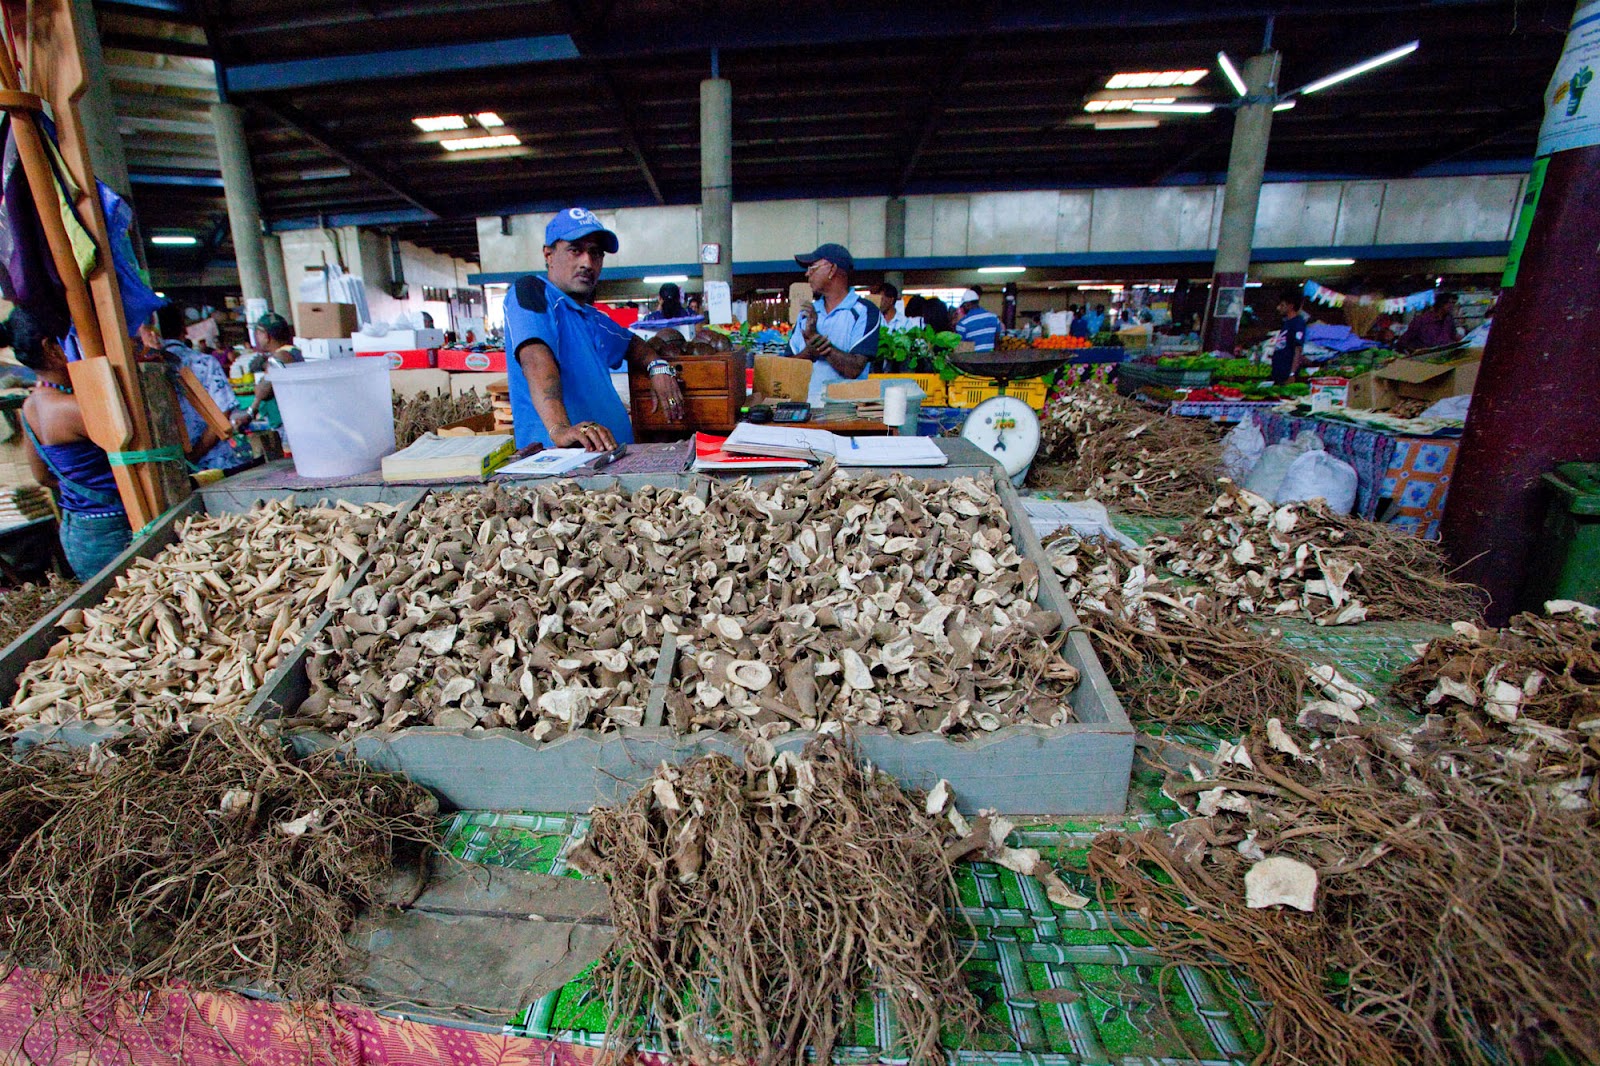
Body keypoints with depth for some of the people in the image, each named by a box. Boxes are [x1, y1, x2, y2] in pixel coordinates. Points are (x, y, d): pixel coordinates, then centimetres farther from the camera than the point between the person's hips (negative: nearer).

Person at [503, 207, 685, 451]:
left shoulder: (591, 318, 21)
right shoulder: (531, 290, -4)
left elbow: (632, 344, 38)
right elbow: (536, 359, -21)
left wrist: (658, 367, 15)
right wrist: (559, 428, -38)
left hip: (615, 454, 7)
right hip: (556, 457, -7)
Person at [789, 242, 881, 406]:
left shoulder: (865, 312, 0)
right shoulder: (807, 313, 19)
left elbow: (853, 369, -12)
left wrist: (815, 337, -11)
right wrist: (810, 351, -8)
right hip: (804, 402, 4)